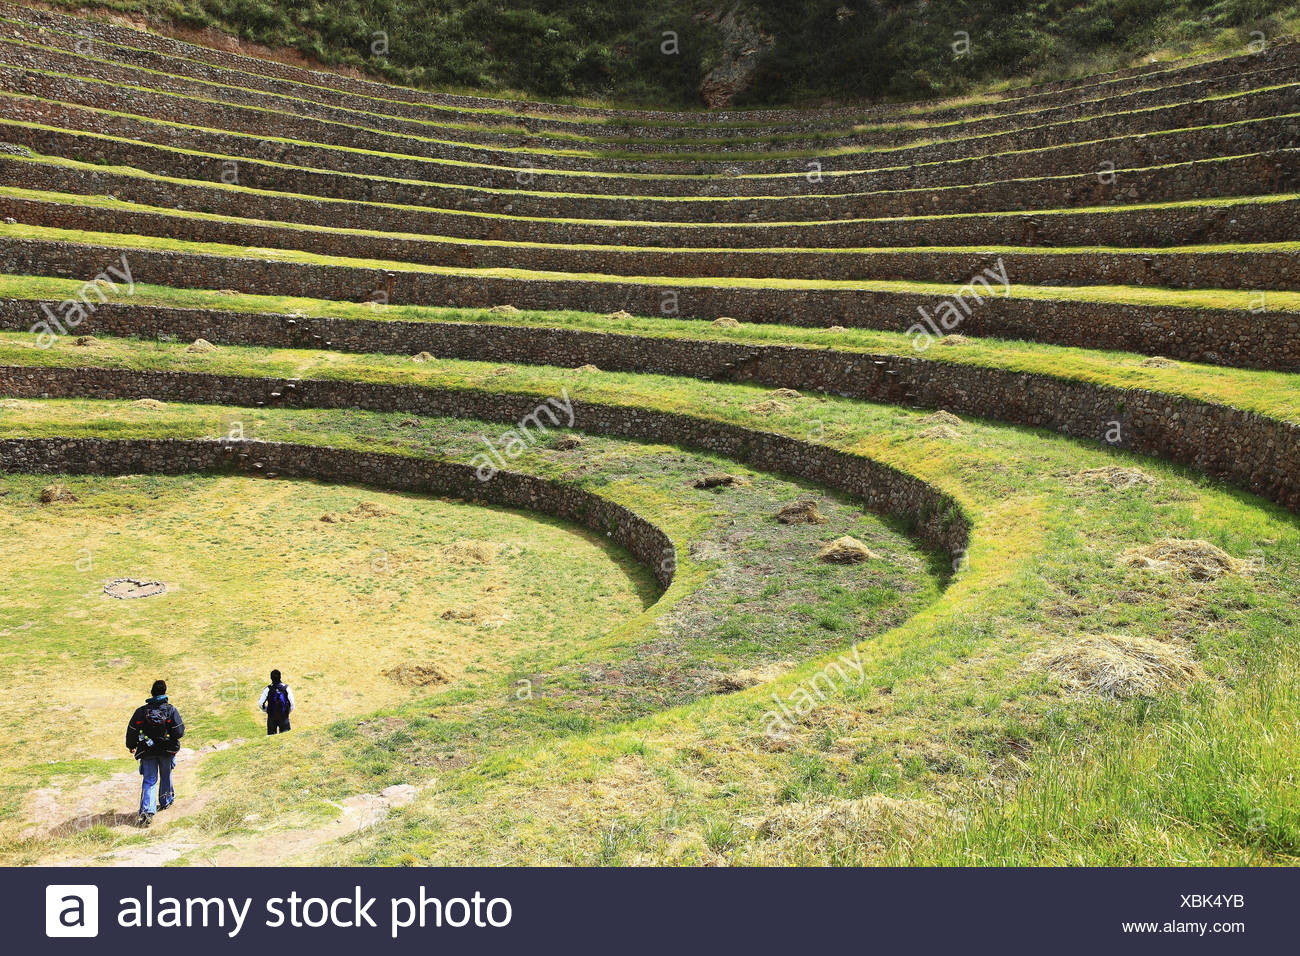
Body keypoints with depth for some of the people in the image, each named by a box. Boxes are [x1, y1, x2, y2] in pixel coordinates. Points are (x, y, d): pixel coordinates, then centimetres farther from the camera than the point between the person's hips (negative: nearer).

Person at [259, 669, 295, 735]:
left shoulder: (268, 689, -8)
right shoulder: (286, 688, -8)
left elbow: (260, 703, -10)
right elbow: (292, 703, -9)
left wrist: (266, 710, 9)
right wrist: (288, 712, 9)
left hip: (271, 716, 0)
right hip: (284, 717, 0)